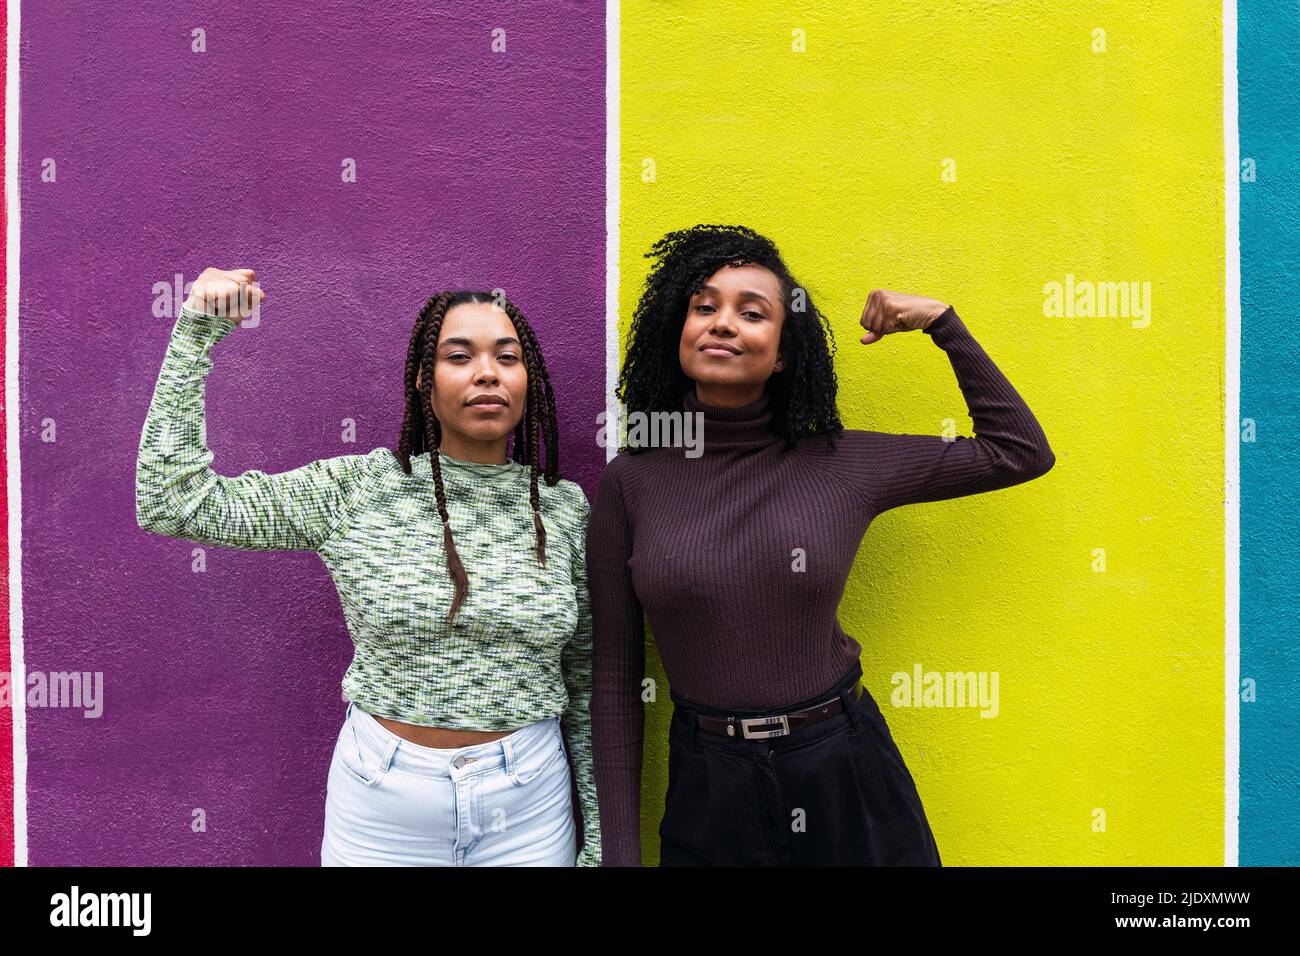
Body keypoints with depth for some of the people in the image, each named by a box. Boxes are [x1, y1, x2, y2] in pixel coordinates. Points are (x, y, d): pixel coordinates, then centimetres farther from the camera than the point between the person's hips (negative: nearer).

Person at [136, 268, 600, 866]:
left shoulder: (566, 507, -4)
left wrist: (598, 831, 5)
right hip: (380, 805, 0)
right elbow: (173, 503, -9)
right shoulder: (357, 490, -7)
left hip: (528, 806, 1)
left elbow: (585, 679, 2)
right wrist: (195, 334, -10)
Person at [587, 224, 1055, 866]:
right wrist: (619, 849, -2)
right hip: (708, 790, -1)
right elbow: (615, 675, -2)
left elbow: (1021, 451, 6)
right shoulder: (630, 482, -6)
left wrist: (943, 324, 0)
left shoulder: (840, 463, -5)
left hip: (848, 778, 1)